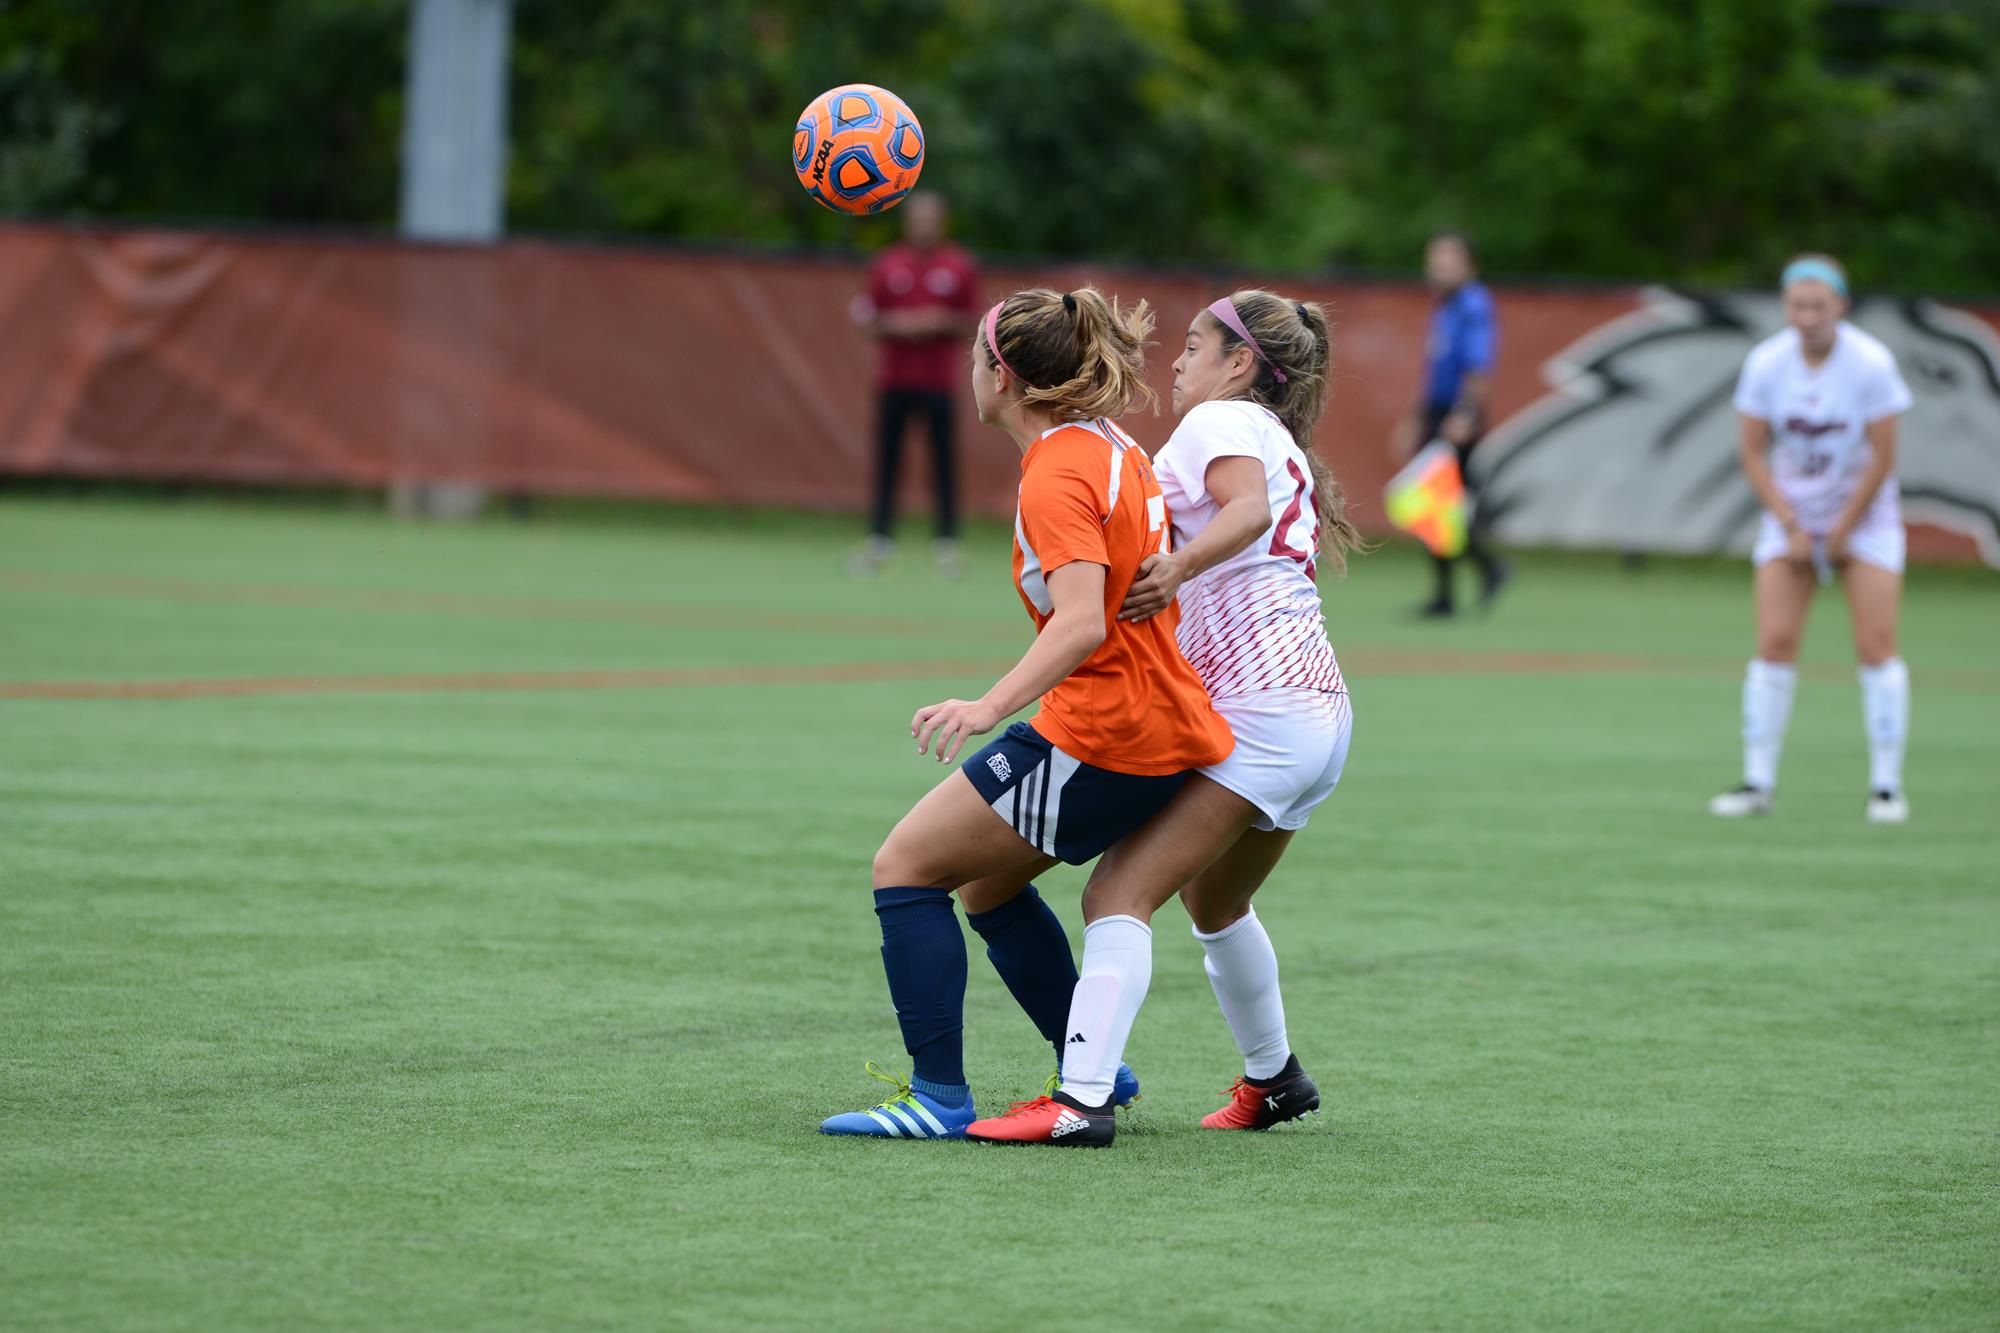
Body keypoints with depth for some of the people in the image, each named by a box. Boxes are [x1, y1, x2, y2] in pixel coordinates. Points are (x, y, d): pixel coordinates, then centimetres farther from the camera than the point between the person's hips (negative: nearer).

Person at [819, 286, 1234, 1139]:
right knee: (987, 882, 24)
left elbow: (1082, 622, -29)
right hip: (1168, 727, 9)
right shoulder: (1113, 449, 11)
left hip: (1102, 739, -9)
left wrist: (990, 707, -38)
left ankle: (939, 1096, -10)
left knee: (906, 865, -5)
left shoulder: (1056, 478, -17)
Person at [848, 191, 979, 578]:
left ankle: (947, 546, 2)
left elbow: (971, 323, 6)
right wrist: (894, 325, -11)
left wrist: (942, 323, -13)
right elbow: (871, 321, 9)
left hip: (939, 382, -1)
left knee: (944, 465, -2)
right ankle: (878, 542, 6)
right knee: (887, 462, 1)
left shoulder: (960, 268, 3)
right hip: (895, 380, 1)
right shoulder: (886, 266, 6)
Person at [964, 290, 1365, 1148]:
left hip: (1259, 714, -10)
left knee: (1121, 893, -17)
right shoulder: (1286, 453, 26)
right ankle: (1274, 1079, 44)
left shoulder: (1220, 420, -3)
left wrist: (1176, 568, -37)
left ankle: (1080, 1101, -29)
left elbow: (1247, 507, -22)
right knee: (1213, 903, 30)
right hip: (1319, 716, 10)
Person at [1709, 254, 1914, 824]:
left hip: (1864, 515, -2)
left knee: (1876, 645, -10)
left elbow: (1882, 457, -13)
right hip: (1791, 511, 2)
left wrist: (1843, 531, -10)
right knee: (1774, 644, -7)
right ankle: (1758, 782, -3)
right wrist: (1791, 527, -8)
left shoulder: (1871, 364, -17)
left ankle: (1886, 785, -3)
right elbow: (1752, 451, -3)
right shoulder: (1766, 363, -10)